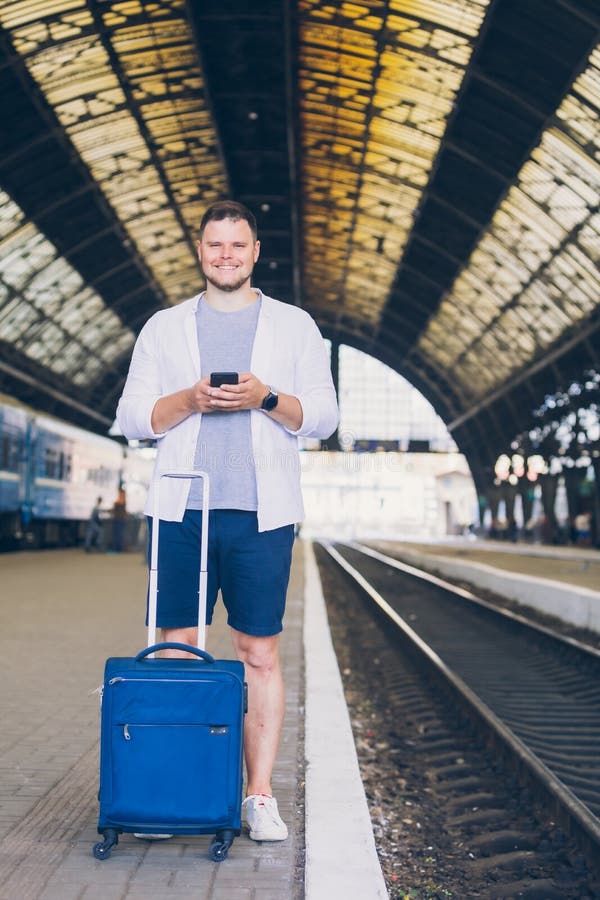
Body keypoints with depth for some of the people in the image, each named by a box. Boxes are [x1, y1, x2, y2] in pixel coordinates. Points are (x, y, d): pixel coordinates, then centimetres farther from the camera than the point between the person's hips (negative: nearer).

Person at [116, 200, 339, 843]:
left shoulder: (294, 326, 12)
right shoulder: (164, 328, 14)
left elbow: (322, 416, 6)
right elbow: (132, 417, 8)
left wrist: (266, 397, -11)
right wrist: (190, 399, -9)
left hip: (261, 513, -1)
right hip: (181, 510, 1)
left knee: (260, 654, 1)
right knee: (176, 648, 2)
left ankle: (260, 798, 7)